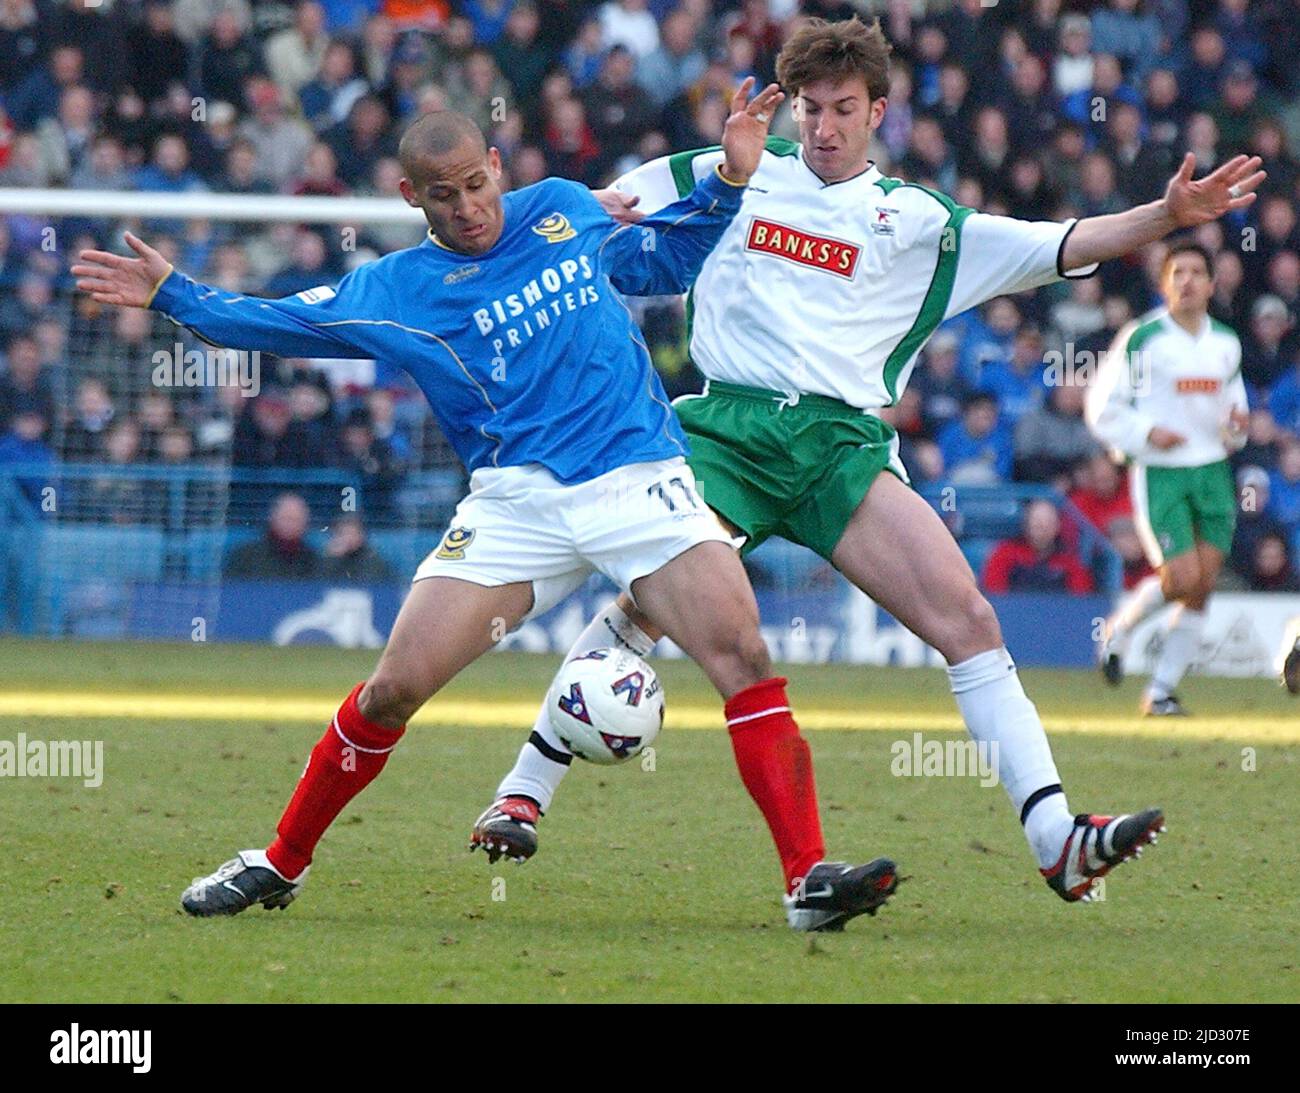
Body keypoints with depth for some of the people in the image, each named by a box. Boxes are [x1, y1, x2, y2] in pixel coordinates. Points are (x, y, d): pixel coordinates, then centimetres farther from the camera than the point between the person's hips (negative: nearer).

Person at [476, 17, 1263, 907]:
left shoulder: (917, 222, 15)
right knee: (648, 599, -19)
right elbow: (611, 208, 24)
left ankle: (1059, 842, -16)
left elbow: (1056, 249, 10)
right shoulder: (738, 174, 16)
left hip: (841, 447, 1)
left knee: (966, 614, -13)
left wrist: (1167, 217, -3)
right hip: (728, 426, -1)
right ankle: (521, 796, -3)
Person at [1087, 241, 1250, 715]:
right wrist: (1147, 433, -17)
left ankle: (1161, 691, 8)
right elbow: (1102, 408, -2)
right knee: (1183, 577, -16)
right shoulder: (1141, 339, -5)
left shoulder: (1227, 344, 12)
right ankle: (1119, 629, 14)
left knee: (1203, 585, -3)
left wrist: (1237, 424, 3)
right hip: (1160, 474, -5)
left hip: (1212, 471, 5)